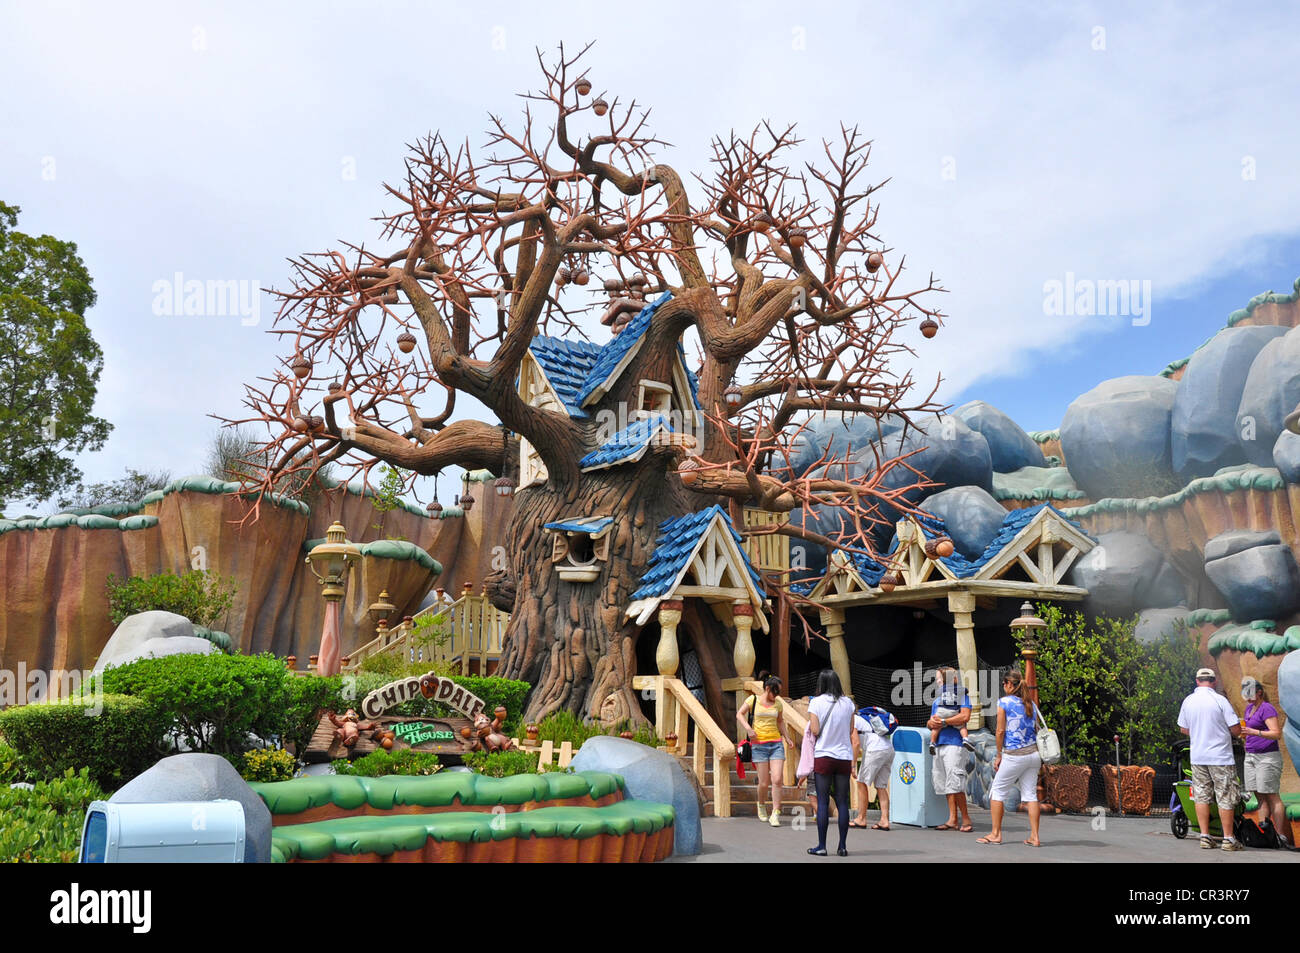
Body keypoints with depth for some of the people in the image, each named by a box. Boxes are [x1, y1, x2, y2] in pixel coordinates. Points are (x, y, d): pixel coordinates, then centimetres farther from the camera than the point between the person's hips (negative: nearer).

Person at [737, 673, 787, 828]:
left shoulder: (778, 703, 11)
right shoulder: (753, 700, 1)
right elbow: (739, 714, 8)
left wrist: (786, 737, 12)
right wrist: (748, 728, -8)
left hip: (776, 744, 3)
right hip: (759, 745, -2)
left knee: (777, 780, -11)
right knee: (764, 783, -2)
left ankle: (775, 814, -4)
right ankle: (761, 805, 27)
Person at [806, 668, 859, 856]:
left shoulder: (816, 702, -6)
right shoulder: (848, 703, 3)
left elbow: (815, 731, -10)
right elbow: (851, 732, 8)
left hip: (823, 756, -3)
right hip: (844, 756, 3)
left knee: (823, 802, 1)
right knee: (842, 802, 6)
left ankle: (821, 846, 2)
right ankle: (843, 846, 8)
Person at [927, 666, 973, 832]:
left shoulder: (961, 694, 1)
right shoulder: (937, 701, 24)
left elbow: (965, 717, -12)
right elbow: (930, 723, 22)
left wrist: (943, 721, -10)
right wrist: (932, 722, -2)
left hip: (954, 743, -8)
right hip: (939, 744, 8)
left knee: (954, 783, -13)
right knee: (944, 783, 5)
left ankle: (966, 820, -5)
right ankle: (952, 820, 8)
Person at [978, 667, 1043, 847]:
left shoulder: (1004, 702, -8)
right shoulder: (1031, 703, 9)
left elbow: (1001, 731, -8)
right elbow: (1036, 730, 12)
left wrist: (999, 755, 1)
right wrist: (1039, 756, 19)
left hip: (1014, 755, -6)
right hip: (1033, 753, 6)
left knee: (997, 791, 7)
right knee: (1030, 794, 8)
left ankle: (996, 834, 11)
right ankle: (1034, 837, 6)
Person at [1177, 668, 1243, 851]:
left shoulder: (1188, 701, 3)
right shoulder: (1219, 700, -12)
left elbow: (1183, 729, 12)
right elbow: (1236, 729, -12)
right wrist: (1229, 733, 10)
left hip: (1197, 757, 4)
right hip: (1221, 756, -4)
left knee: (1201, 796, 8)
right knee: (1225, 798, 3)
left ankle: (1205, 836, 9)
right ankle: (1228, 839, 7)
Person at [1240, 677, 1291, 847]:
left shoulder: (1267, 709, -11)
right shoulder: (1249, 708, 16)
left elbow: (1277, 733, -19)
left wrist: (1254, 732, -28)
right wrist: (1243, 732, 9)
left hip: (1267, 756, -9)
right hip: (1251, 756, 9)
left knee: (1272, 797, -7)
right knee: (1260, 797, 8)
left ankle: (1282, 836, -4)